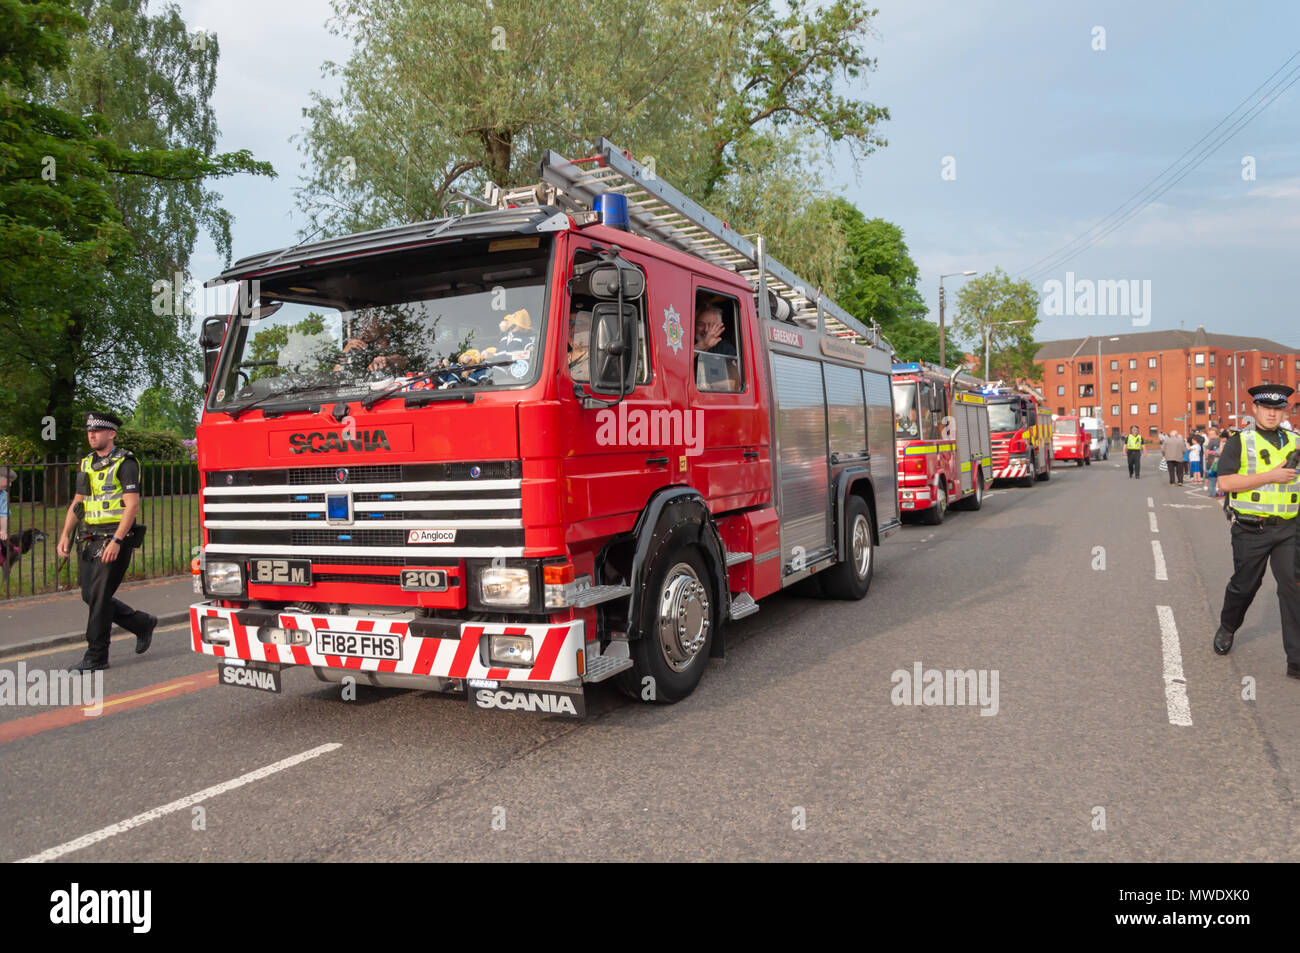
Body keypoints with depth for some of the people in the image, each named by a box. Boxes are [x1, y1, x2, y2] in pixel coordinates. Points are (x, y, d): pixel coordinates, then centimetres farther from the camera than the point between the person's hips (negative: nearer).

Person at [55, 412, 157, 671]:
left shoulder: (124, 463, -8)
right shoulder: (87, 463, 15)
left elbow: (132, 506, -15)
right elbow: (77, 502, 18)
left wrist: (116, 541, -22)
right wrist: (65, 535, 7)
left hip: (115, 539, -8)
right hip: (90, 539, 8)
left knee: (99, 596, -7)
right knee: (90, 596, 8)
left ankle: (97, 656, 3)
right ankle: (143, 624, 24)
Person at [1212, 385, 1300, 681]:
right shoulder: (1239, 442, -3)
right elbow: (1225, 481, -14)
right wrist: (1270, 476, -19)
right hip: (1251, 531, -3)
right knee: (1244, 585, 10)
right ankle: (1226, 630, 37)